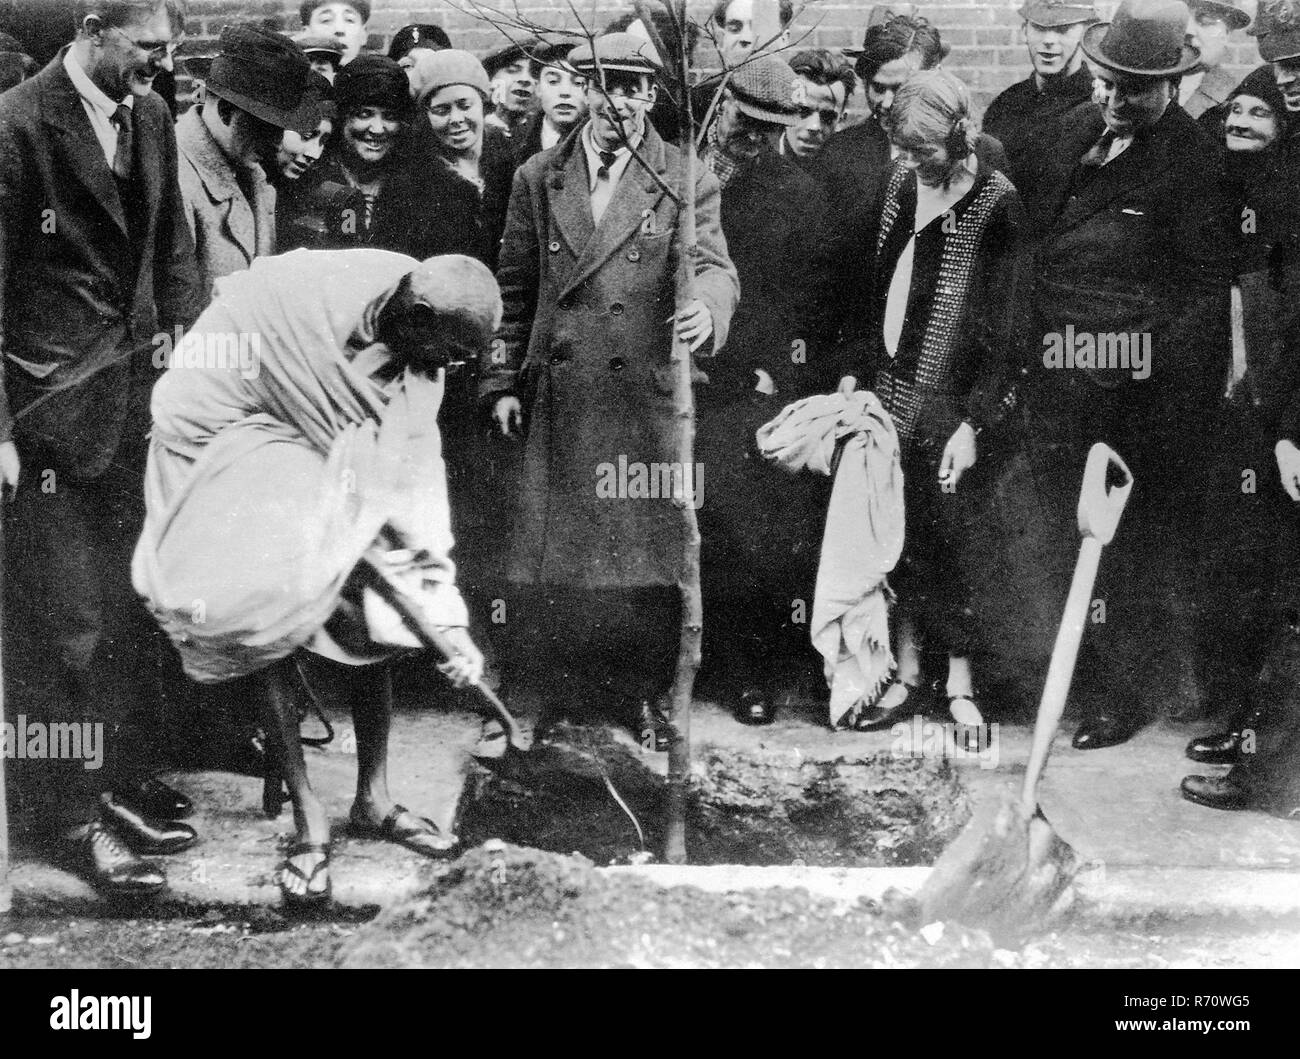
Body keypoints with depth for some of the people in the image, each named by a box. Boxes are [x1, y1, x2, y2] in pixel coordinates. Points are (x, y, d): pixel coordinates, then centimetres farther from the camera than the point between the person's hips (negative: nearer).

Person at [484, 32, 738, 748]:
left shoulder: (687, 183, 4)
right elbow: (514, 291, 13)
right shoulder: (537, 179, 10)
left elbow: (714, 266, -9)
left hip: (646, 400, -1)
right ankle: (542, 695, 14)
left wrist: (707, 306, -32)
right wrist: (502, 381, 7)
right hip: (557, 399, 2)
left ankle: (641, 696, 14)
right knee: (549, 553, 3)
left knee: (645, 550, 1)